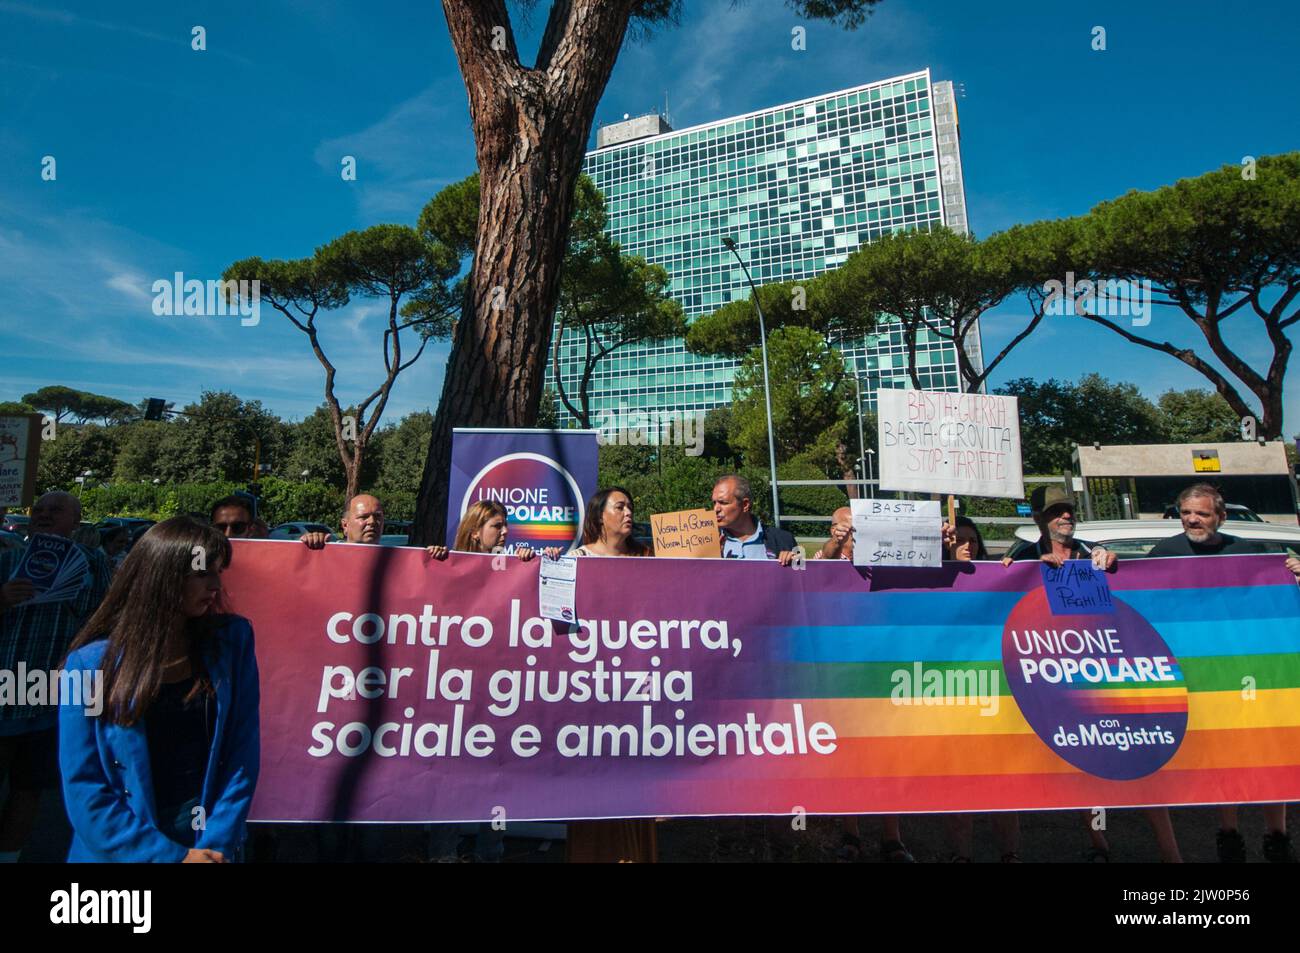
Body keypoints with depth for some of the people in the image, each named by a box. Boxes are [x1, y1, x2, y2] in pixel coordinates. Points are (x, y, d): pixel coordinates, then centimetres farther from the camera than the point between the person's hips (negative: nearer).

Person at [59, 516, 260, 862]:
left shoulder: (231, 641, -8)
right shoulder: (92, 664, -12)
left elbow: (243, 754, -8)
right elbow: (83, 787, -12)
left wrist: (217, 844, -15)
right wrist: (169, 855, -16)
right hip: (121, 848, -1)